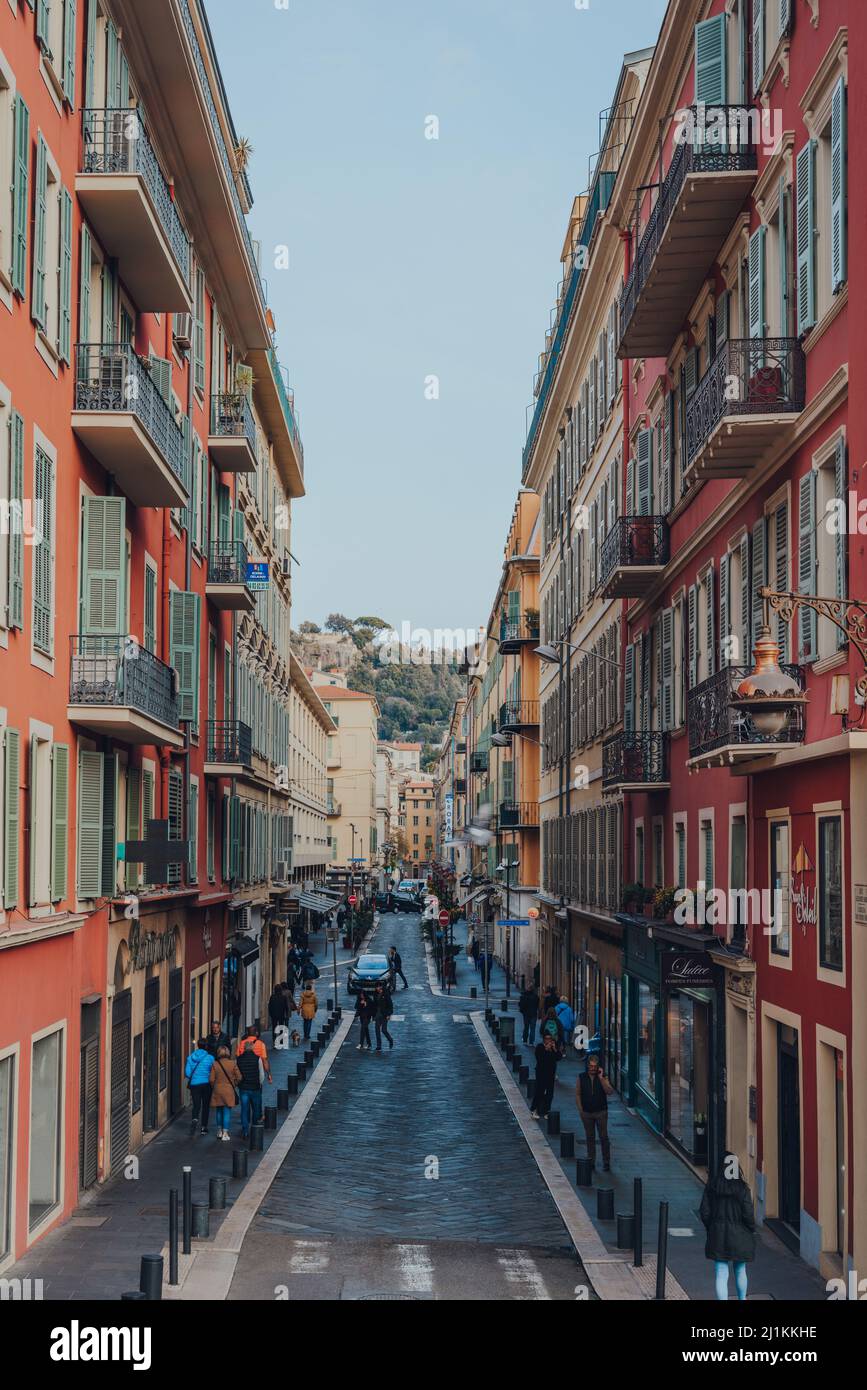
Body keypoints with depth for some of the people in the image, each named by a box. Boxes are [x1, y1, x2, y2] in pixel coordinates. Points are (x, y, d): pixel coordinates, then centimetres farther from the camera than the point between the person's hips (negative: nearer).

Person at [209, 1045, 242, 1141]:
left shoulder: (215, 1064, -6)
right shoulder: (233, 1064, -8)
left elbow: (212, 1079, -4)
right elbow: (239, 1078, -6)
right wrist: (235, 1085, 13)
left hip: (217, 1090, 2)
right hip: (229, 1090, -2)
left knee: (219, 1111, 17)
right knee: (227, 1111, 2)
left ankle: (219, 1131, 26)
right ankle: (225, 1133, -2)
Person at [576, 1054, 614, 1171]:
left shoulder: (603, 1077, -3)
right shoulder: (581, 1078, 1)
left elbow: (610, 1092, -16)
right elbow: (577, 1094, 7)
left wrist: (601, 1078, -22)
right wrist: (580, 1110, 1)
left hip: (601, 1112, -2)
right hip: (586, 1113, 2)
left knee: (604, 1137, -1)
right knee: (590, 1137, 9)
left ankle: (606, 1162, 7)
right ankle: (591, 1161, 17)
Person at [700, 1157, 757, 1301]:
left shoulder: (712, 1185, -5)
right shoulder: (742, 1188, -14)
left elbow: (704, 1211, -2)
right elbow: (748, 1213, -13)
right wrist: (751, 1230, 5)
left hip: (718, 1236, 1)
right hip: (739, 1235, -1)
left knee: (721, 1275, 4)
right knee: (740, 1271, 21)